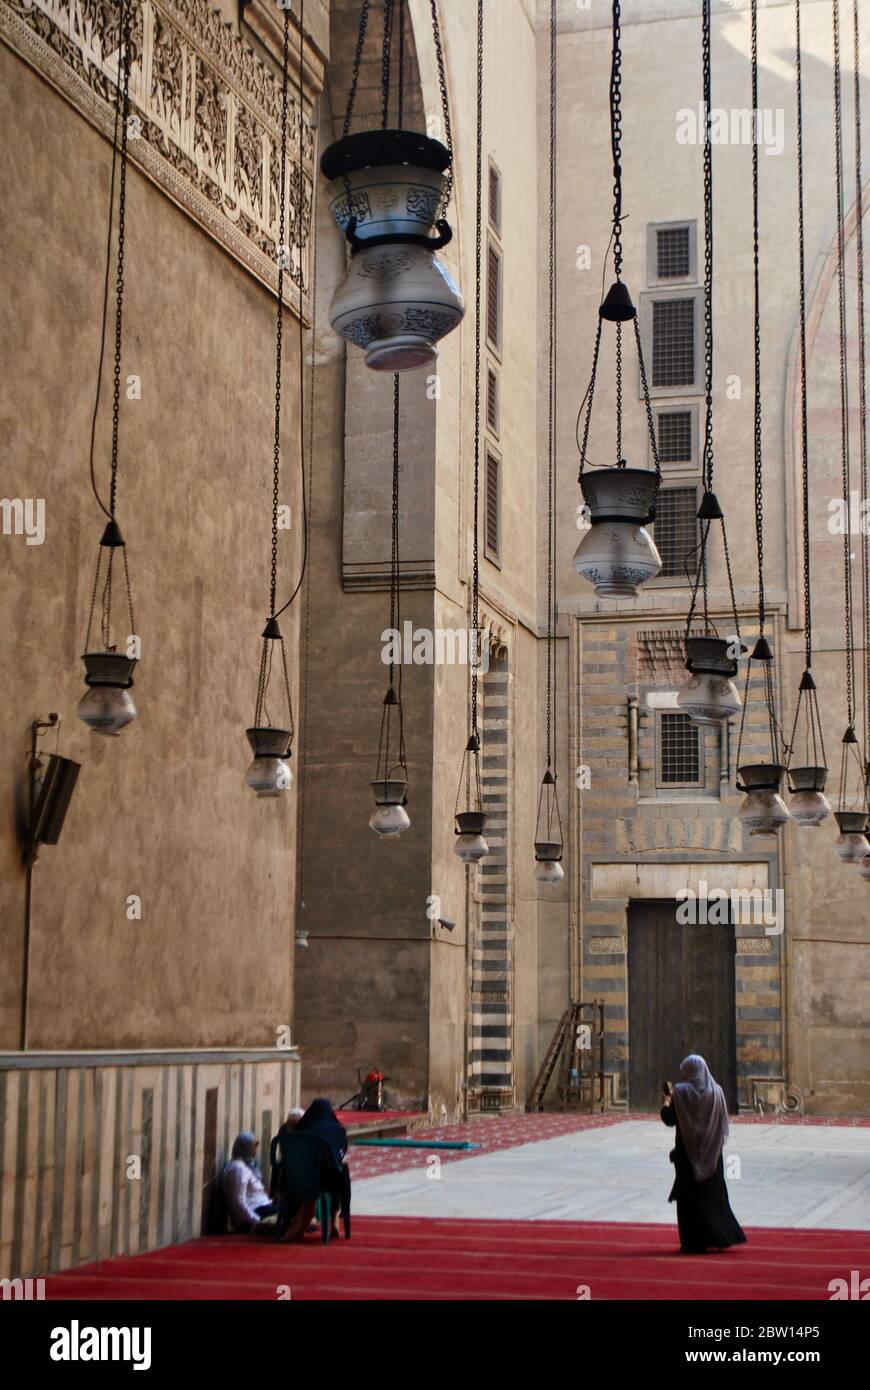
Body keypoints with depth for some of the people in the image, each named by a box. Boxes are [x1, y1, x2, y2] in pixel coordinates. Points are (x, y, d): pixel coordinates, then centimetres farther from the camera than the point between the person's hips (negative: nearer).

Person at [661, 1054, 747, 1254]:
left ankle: (694, 1242, 1)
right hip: (711, 1154, 4)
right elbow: (722, 1124, 5)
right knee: (714, 1195, 15)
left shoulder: (681, 1092, -11)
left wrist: (667, 1101, 9)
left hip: (688, 1153, -4)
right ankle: (722, 1236, 15)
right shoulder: (716, 1091, 0)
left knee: (690, 1198, 3)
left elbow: (669, 1119, -8)